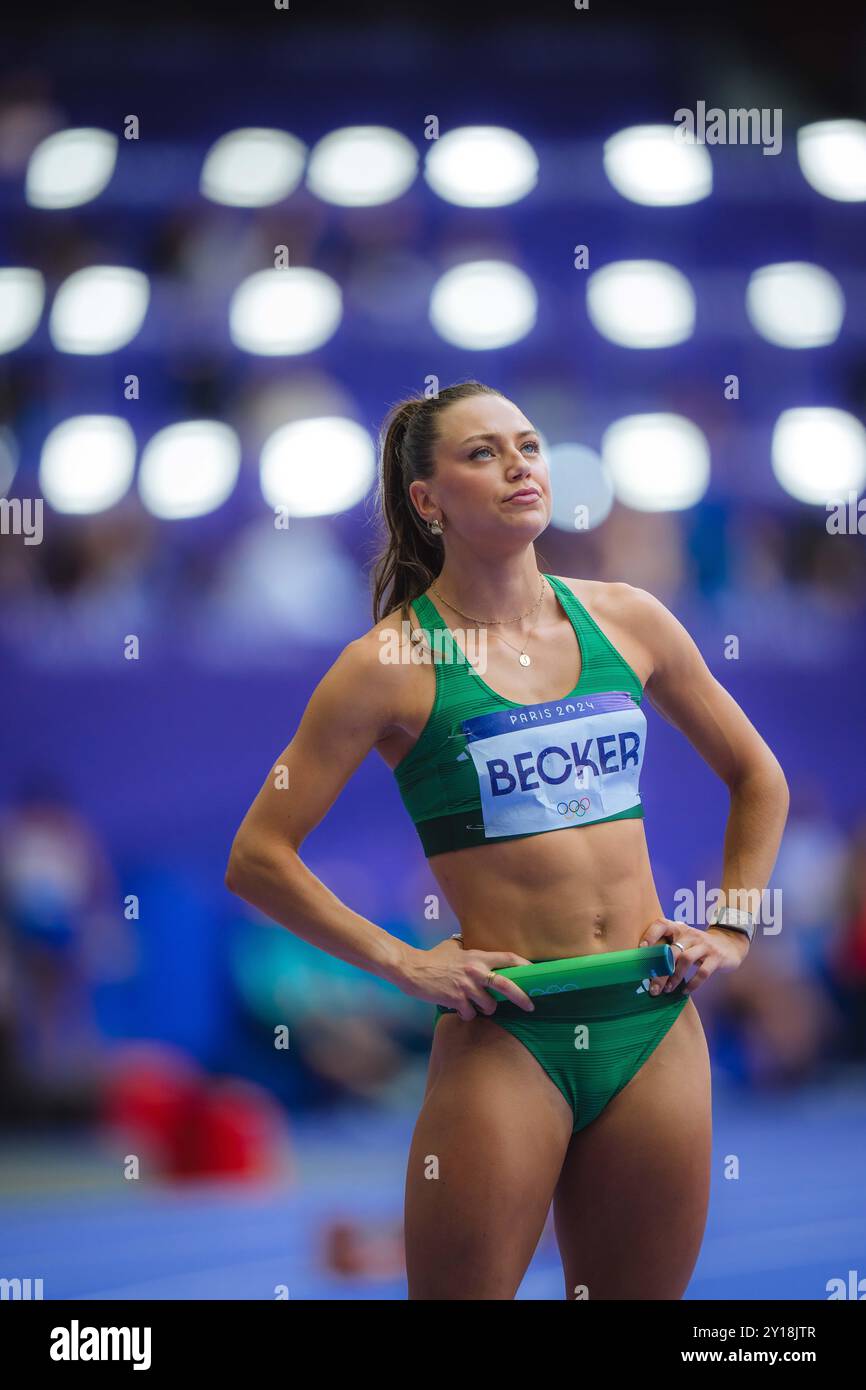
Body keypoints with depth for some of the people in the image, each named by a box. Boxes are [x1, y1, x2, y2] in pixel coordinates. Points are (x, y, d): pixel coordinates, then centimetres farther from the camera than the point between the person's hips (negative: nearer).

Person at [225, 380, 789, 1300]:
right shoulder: (395, 664, -5)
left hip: (656, 1023, 4)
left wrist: (731, 929, 11)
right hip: (505, 1037, -4)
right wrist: (400, 962, -8)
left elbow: (758, 779, 21)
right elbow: (257, 858, -4)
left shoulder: (626, 621, 7)